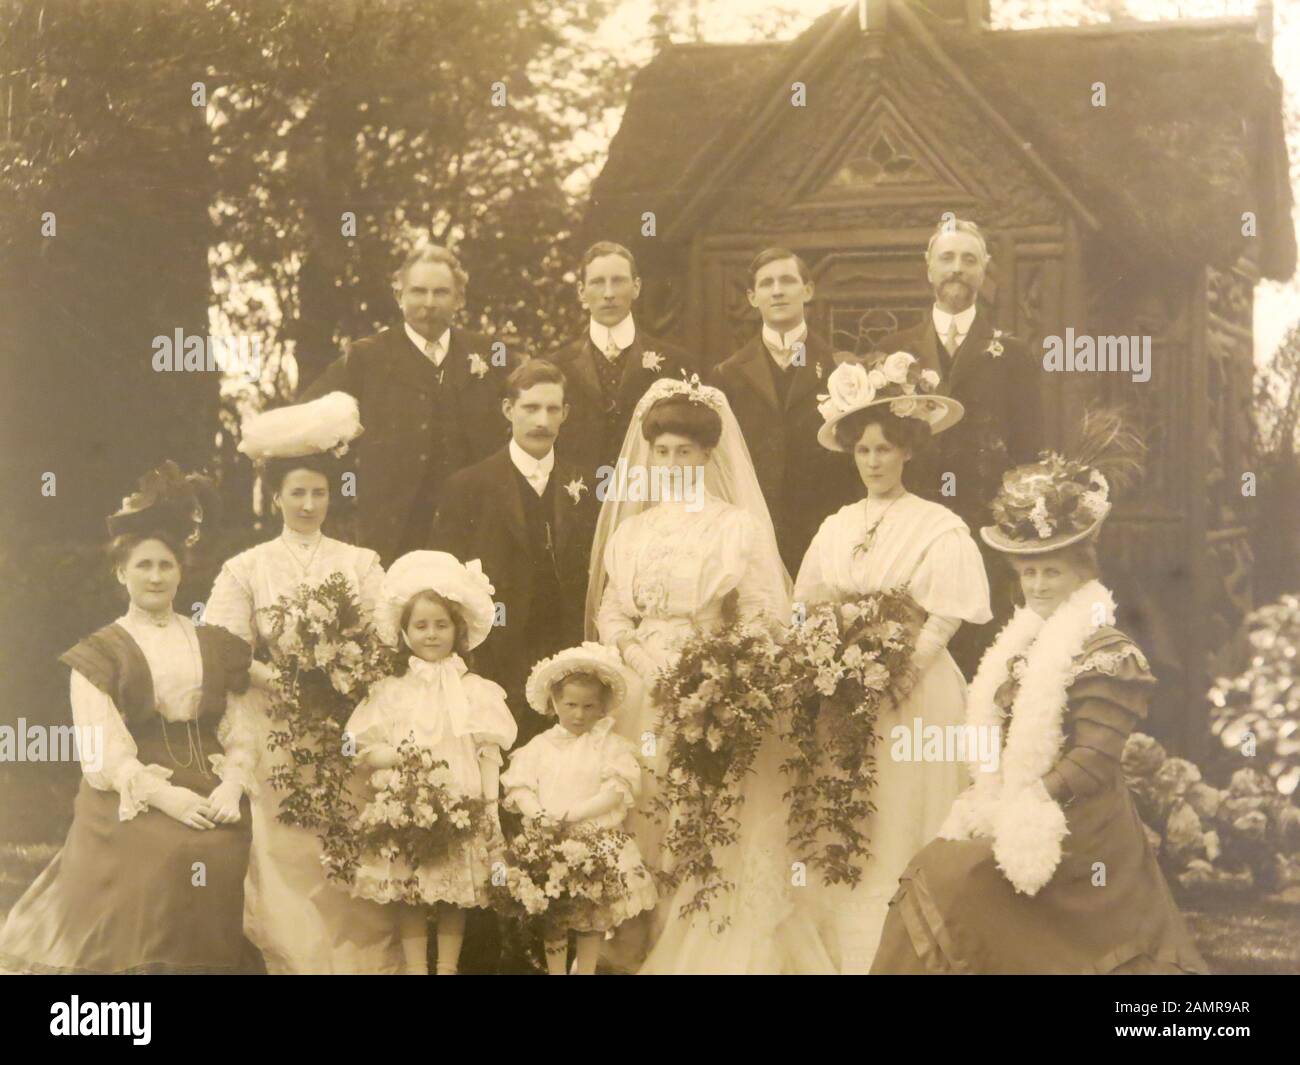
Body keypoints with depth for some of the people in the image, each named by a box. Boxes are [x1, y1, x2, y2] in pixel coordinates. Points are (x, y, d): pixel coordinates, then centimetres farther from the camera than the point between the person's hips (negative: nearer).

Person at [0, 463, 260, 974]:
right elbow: (103, 749, -5)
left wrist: (232, 785, -10)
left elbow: (240, 730, 10)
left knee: (218, 863, -23)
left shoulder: (214, 646, 16)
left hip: (214, 804, 3)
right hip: (132, 807, -3)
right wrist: (163, 794, -19)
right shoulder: (100, 655, 6)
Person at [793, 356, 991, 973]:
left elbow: (942, 625, -9)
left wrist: (887, 679, -18)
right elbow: (805, 612, 12)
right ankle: (837, 954, 12)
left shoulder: (940, 529, -3)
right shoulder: (836, 529, 12)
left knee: (895, 850, -3)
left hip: (910, 702, -4)